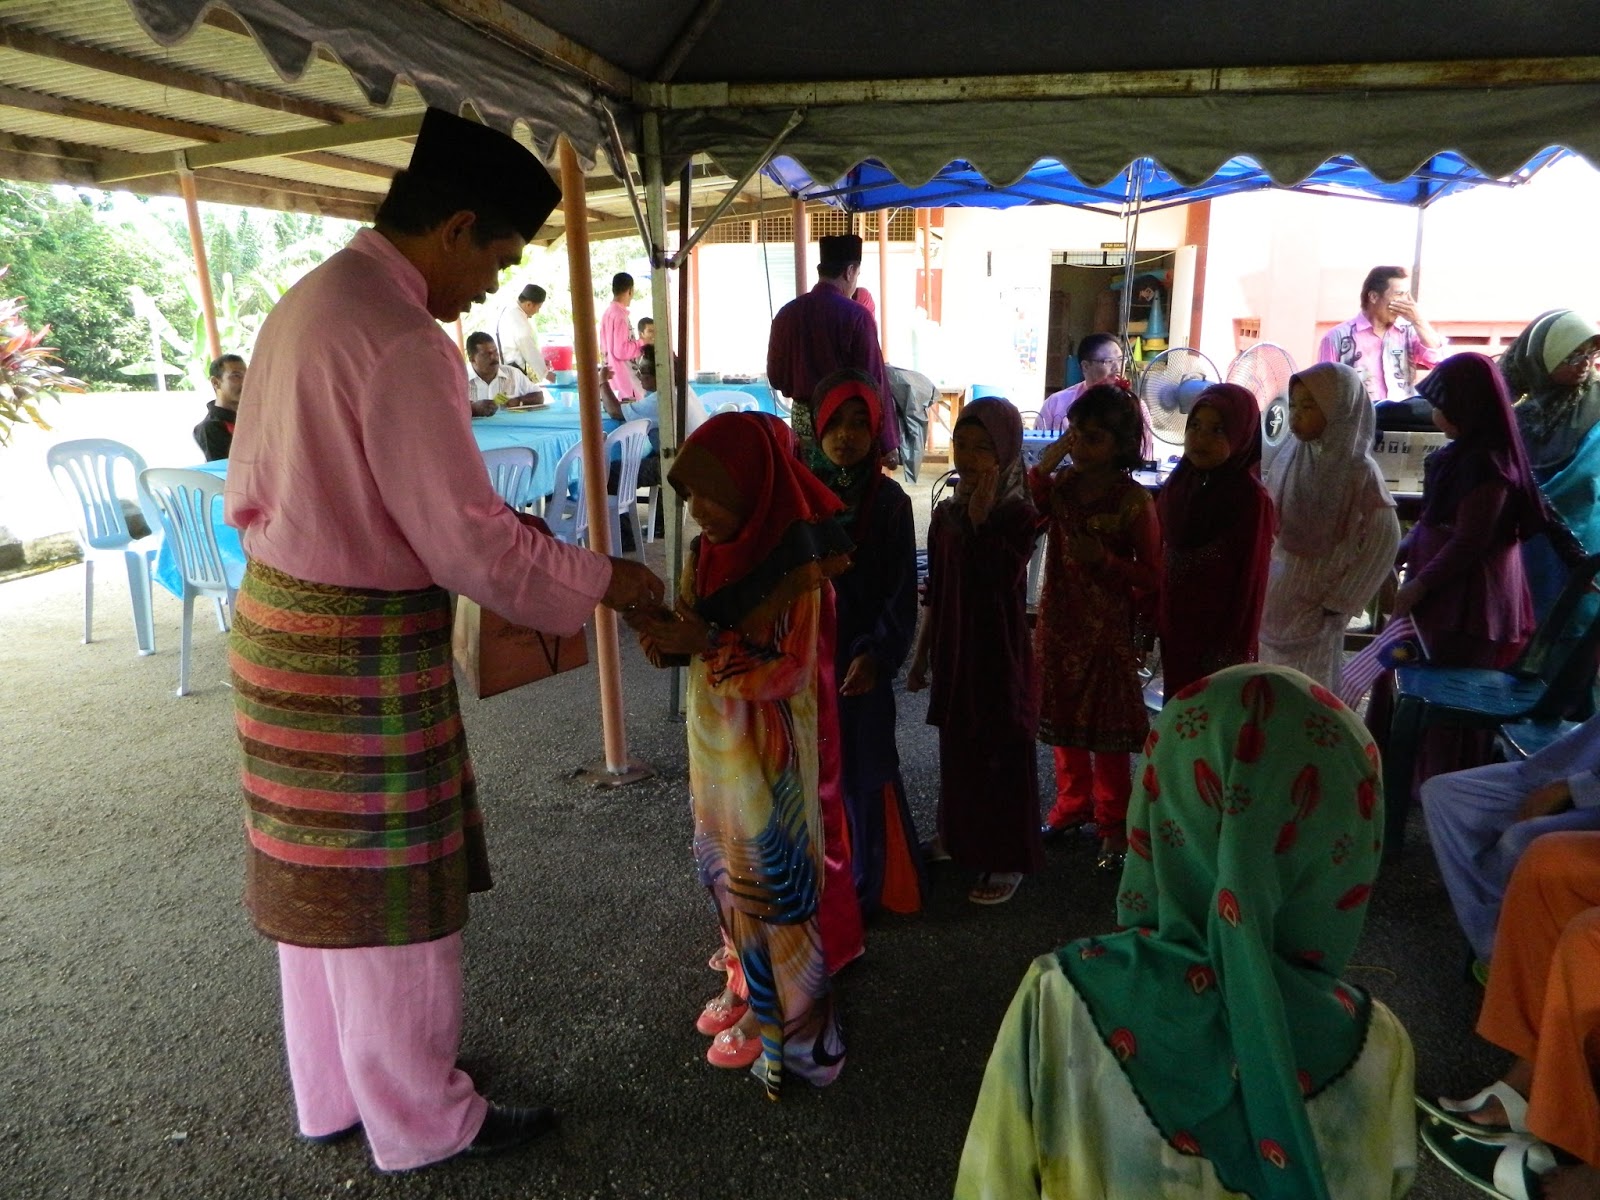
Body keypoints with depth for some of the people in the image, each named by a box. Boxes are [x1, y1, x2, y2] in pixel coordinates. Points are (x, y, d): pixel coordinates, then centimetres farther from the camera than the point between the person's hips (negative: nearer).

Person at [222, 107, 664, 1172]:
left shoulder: (308, 301, 9)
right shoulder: (401, 341, -22)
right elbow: (471, 543, -22)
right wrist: (604, 582, -8)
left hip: (282, 622, 10)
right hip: (364, 652, -10)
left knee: (321, 878, 22)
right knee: (392, 893, 8)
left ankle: (334, 1091, 43)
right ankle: (421, 1120, 29)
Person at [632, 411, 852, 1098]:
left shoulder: (795, 564, -20)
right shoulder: (709, 550, 2)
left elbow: (789, 671, -20)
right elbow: (696, 629, 8)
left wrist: (706, 646, -29)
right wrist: (665, 633, -14)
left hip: (769, 750, -7)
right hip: (715, 736, 7)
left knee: (769, 878, 5)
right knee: (726, 868, 18)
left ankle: (777, 1020, 23)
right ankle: (747, 985, 39)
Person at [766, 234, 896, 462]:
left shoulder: (787, 313, 1)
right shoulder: (856, 316, -12)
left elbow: (776, 377, 9)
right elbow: (873, 381, -14)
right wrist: (887, 443, -10)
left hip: (802, 418, 5)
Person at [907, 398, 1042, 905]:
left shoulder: (1018, 515, -12)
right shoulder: (945, 514, 4)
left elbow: (1001, 578, -27)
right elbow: (934, 594, 11)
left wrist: (980, 519, -25)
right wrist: (921, 655, 14)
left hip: (1000, 651, -6)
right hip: (953, 649, 6)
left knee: (1003, 754, 4)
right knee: (956, 745, 17)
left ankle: (1007, 860, 16)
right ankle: (958, 837, 36)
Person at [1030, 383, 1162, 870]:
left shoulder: (1134, 500, -13)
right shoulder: (1060, 485, 0)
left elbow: (1152, 576, -9)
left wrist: (1104, 559, -24)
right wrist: (1042, 467, -18)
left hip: (1108, 628, -5)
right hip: (1058, 621, 5)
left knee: (1107, 728, 7)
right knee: (1062, 719, 17)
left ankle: (1113, 824, 23)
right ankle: (1073, 802, 38)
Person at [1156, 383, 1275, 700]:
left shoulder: (1251, 499, -18)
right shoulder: (1179, 484, 1)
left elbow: (1248, 580, -16)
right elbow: (1159, 558, 6)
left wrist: (1235, 648, -14)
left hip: (1220, 631, -6)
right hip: (1175, 626, 6)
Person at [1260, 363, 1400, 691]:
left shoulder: (1360, 472, -14)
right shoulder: (1288, 459, 0)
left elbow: (1384, 541, -11)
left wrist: (1339, 602, -9)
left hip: (1316, 605, -5)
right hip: (1274, 596, 5)